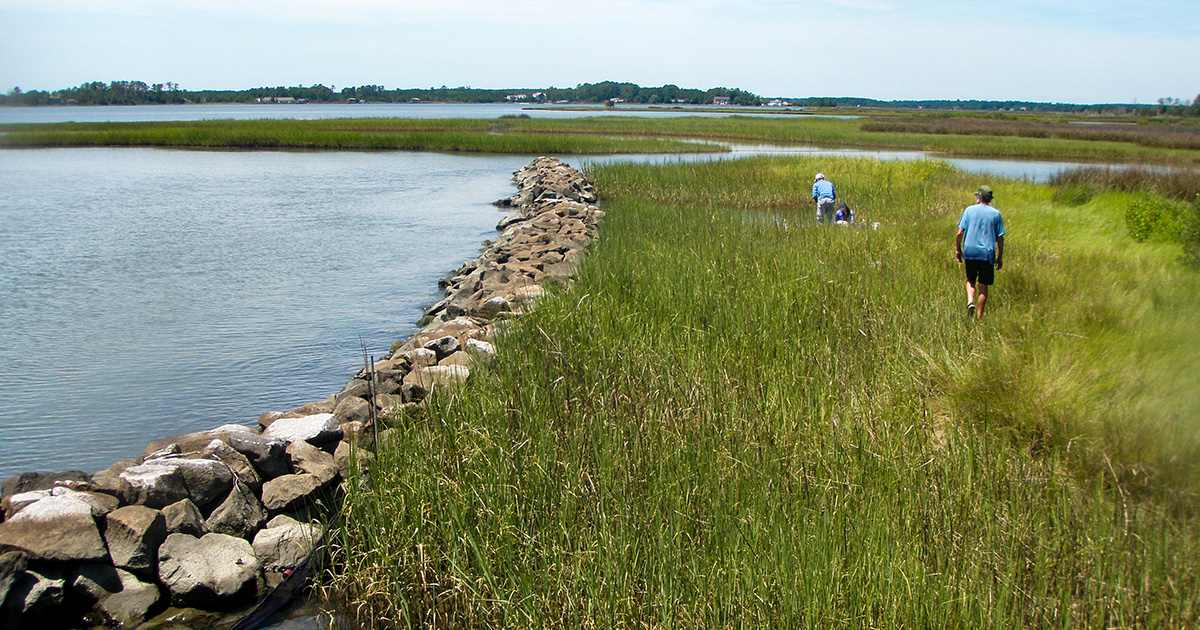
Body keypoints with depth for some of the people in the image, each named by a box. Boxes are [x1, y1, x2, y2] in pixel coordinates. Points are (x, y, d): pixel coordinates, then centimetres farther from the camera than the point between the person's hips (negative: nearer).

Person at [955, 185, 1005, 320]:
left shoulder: (969, 210, 2)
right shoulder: (996, 214, 3)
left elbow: (960, 233, -2)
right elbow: (1000, 238, 2)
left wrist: (958, 250, 9)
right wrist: (1000, 257, 10)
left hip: (970, 252, 0)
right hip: (987, 253, 0)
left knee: (970, 280, 17)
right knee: (983, 286, 5)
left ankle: (970, 301, -9)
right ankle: (979, 316, 6)